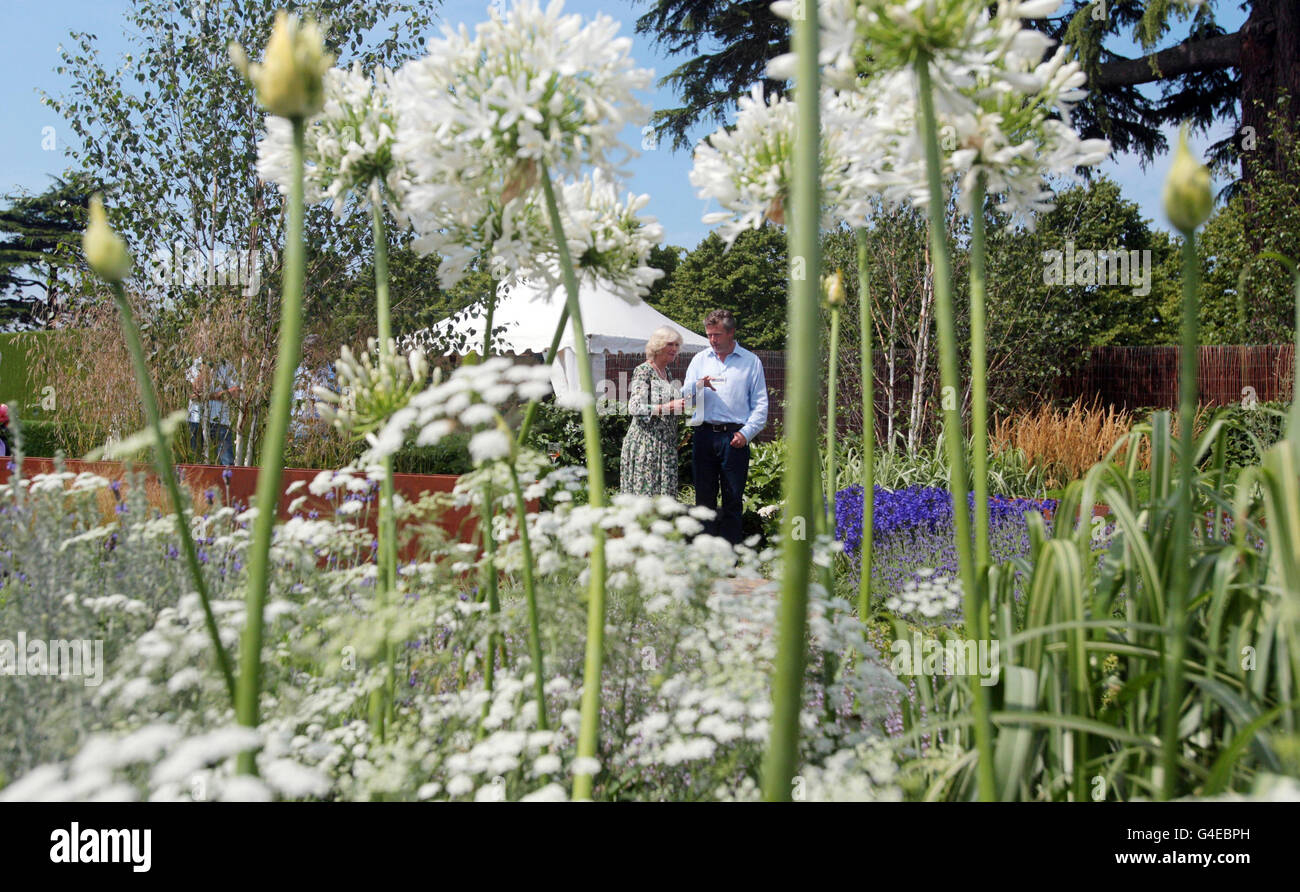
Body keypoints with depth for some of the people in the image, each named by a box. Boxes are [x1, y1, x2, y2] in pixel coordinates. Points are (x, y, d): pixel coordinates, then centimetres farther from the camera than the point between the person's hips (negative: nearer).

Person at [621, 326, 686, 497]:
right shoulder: (643, 371, -8)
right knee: (645, 493, -8)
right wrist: (668, 407, -23)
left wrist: (680, 405, 12)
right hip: (646, 442, -8)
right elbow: (634, 407, -18)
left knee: (664, 493, 6)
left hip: (666, 443, 8)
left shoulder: (666, 371, 16)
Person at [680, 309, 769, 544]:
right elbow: (684, 396, 10)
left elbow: (761, 404, 5)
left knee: (733, 498, 0)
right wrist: (697, 385, -12)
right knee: (704, 496, 4)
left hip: (735, 437, -2)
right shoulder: (700, 359, 14)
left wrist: (746, 432, -8)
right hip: (704, 434, 2)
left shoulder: (751, 362, 7)